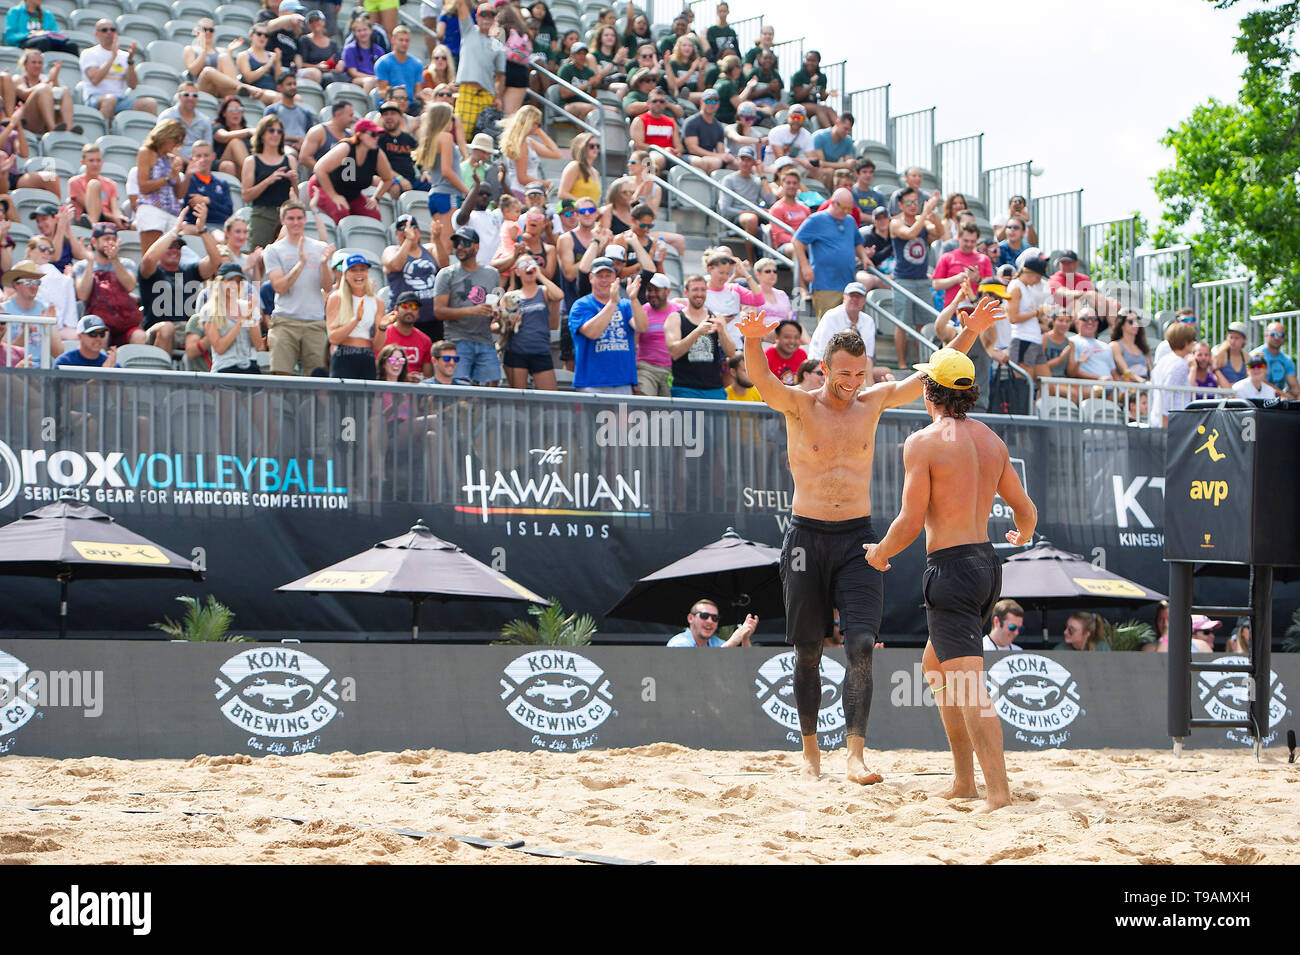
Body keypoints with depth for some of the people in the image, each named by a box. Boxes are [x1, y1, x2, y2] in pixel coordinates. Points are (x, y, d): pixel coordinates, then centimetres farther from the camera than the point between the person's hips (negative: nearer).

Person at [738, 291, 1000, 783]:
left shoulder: (873, 401, 7)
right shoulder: (799, 405, -2)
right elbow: (761, 380, -21)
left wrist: (969, 334, -7)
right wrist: (753, 340, -42)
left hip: (857, 539, 1)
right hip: (808, 536, -1)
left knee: (862, 645, -13)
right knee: (808, 651, 6)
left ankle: (855, 752, -15)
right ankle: (810, 749, 19)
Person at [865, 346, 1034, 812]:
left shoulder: (924, 442, -10)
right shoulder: (991, 440, 12)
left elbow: (911, 521, -13)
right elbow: (1026, 509, 18)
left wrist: (880, 552, 7)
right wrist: (1023, 536, 41)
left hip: (951, 566, -8)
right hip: (987, 561, 8)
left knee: (968, 685, -12)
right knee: (934, 666, 24)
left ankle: (999, 791, -21)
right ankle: (964, 780, 25)